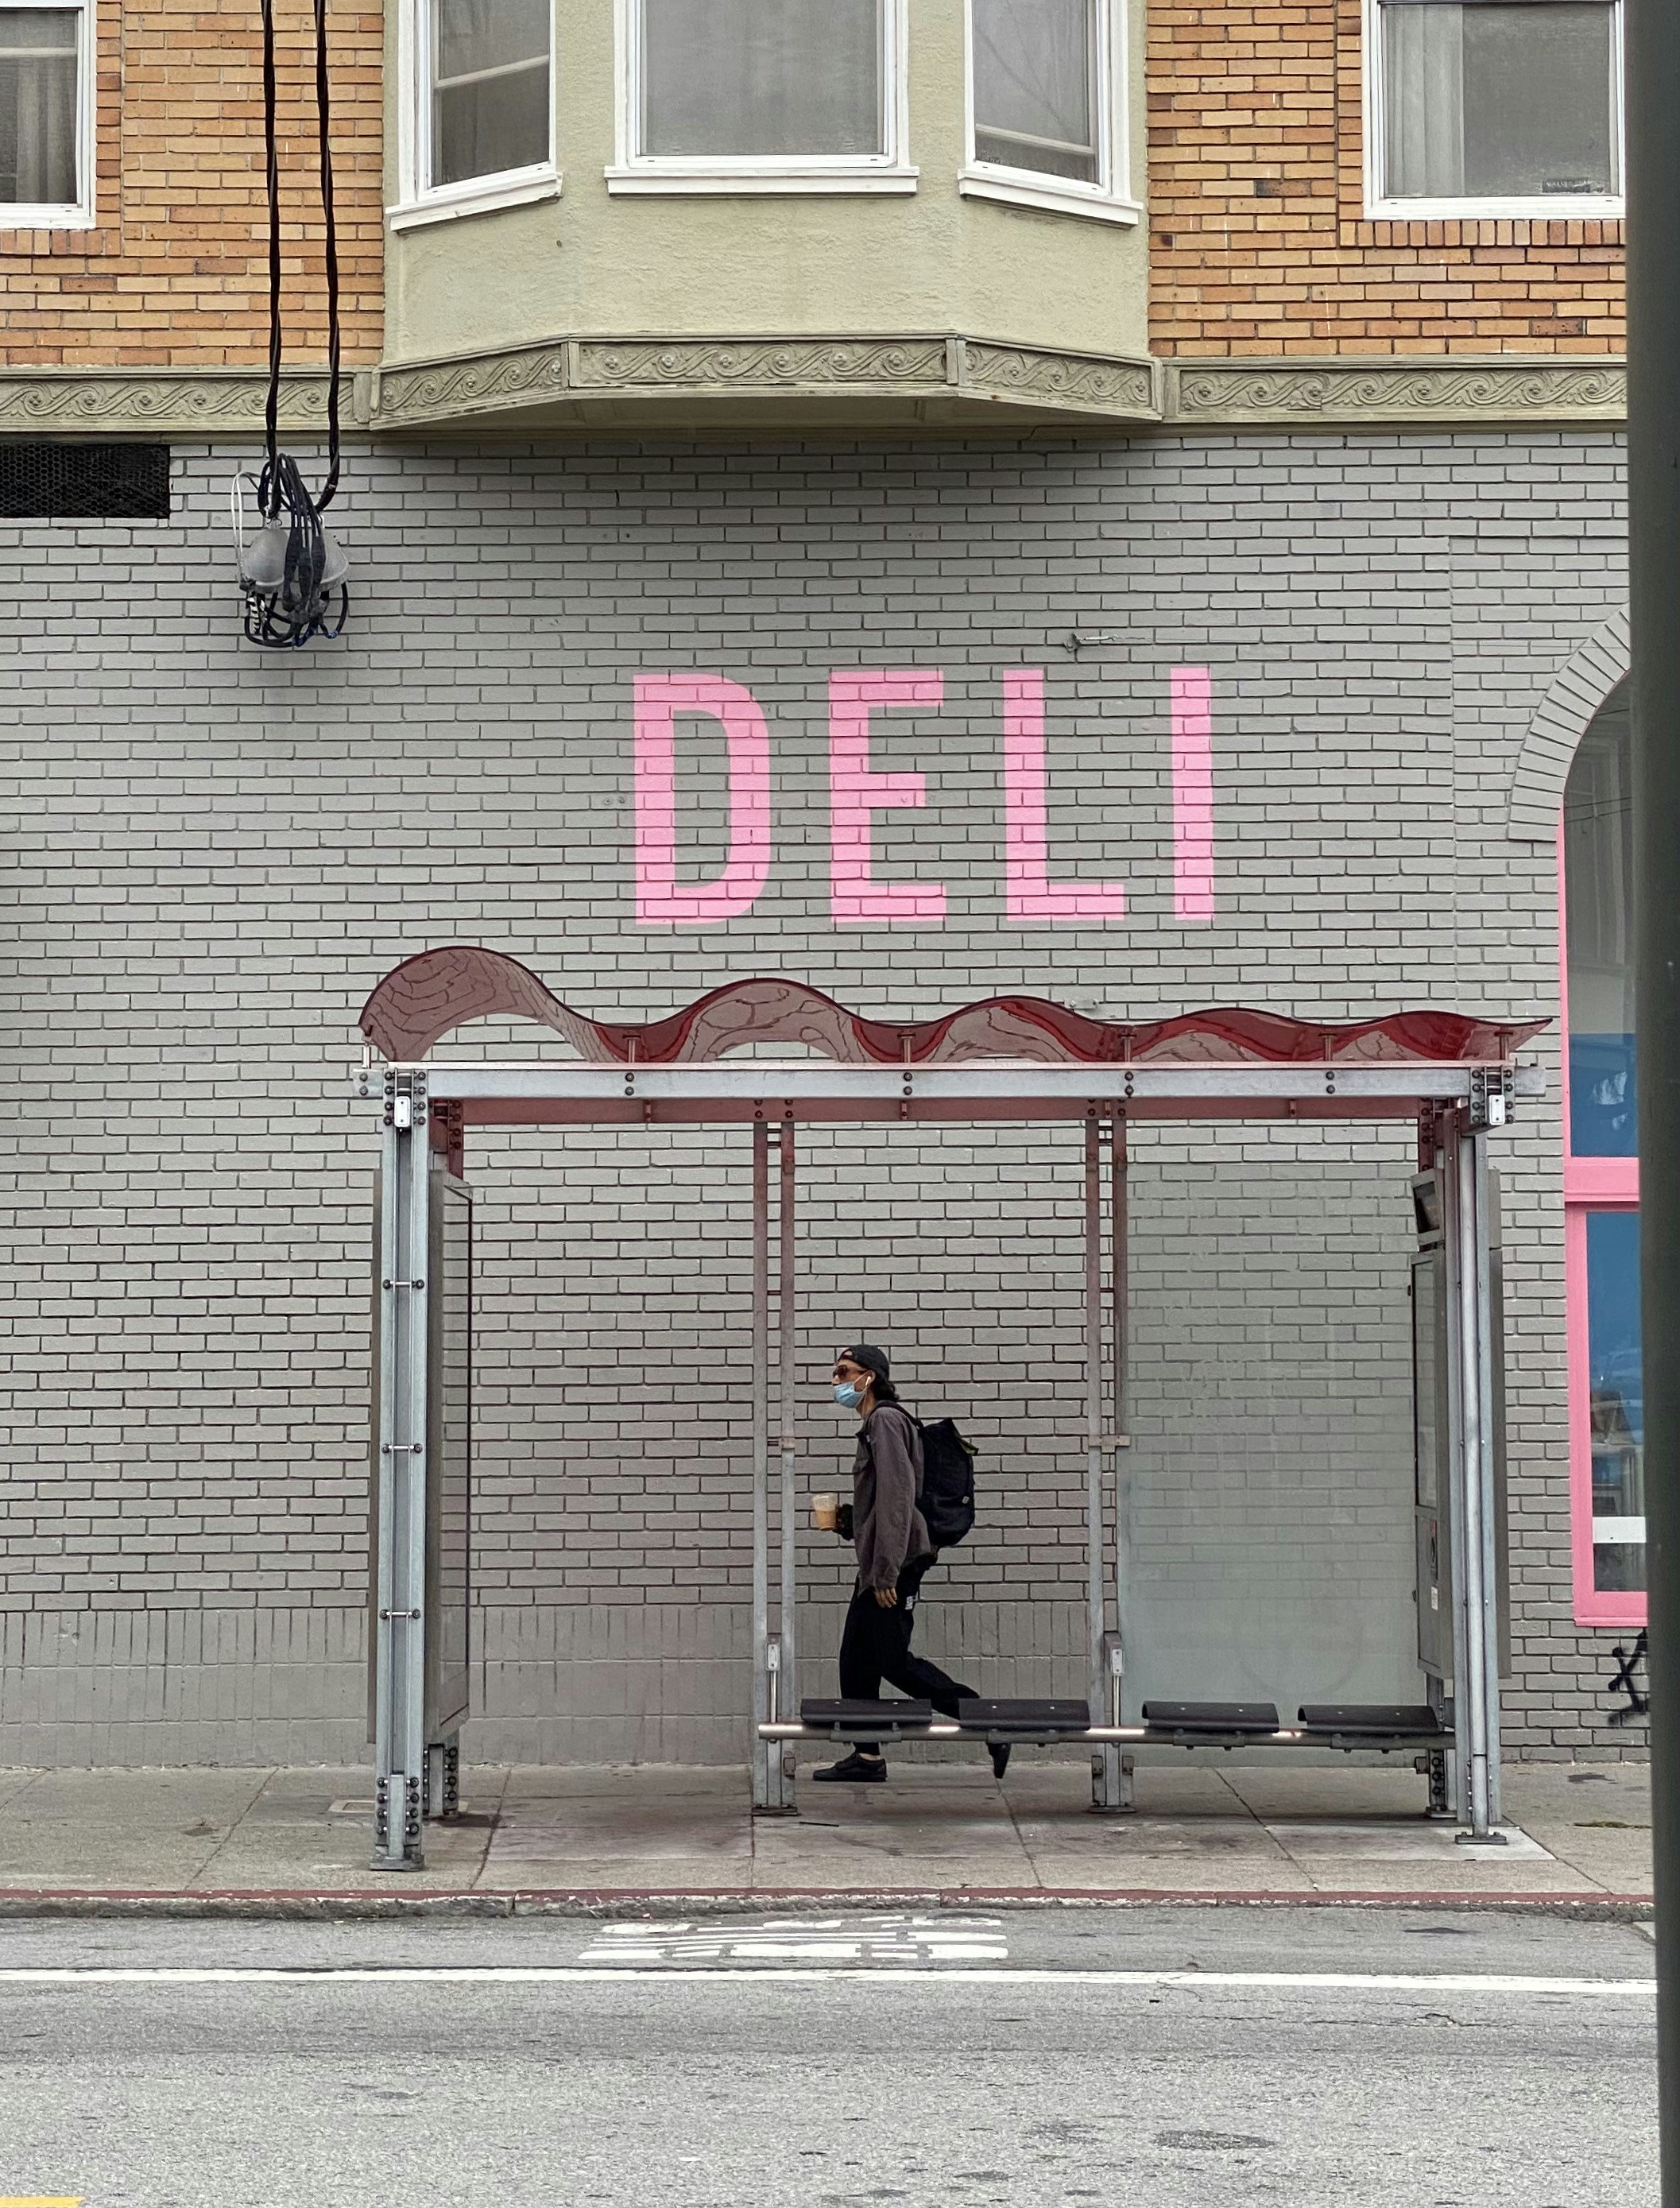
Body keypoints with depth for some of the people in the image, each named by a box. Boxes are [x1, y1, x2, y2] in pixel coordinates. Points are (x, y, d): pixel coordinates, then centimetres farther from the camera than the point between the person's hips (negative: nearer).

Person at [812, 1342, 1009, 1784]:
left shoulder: (886, 1420, -12)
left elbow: (897, 1495, -21)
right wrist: (846, 1521, 15)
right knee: (856, 1660, 9)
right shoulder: (875, 1424, 20)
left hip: (894, 1563, -10)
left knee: (895, 1660, -10)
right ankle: (867, 1756, 13)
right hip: (876, 1567, 10)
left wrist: (886, 1571, -24)